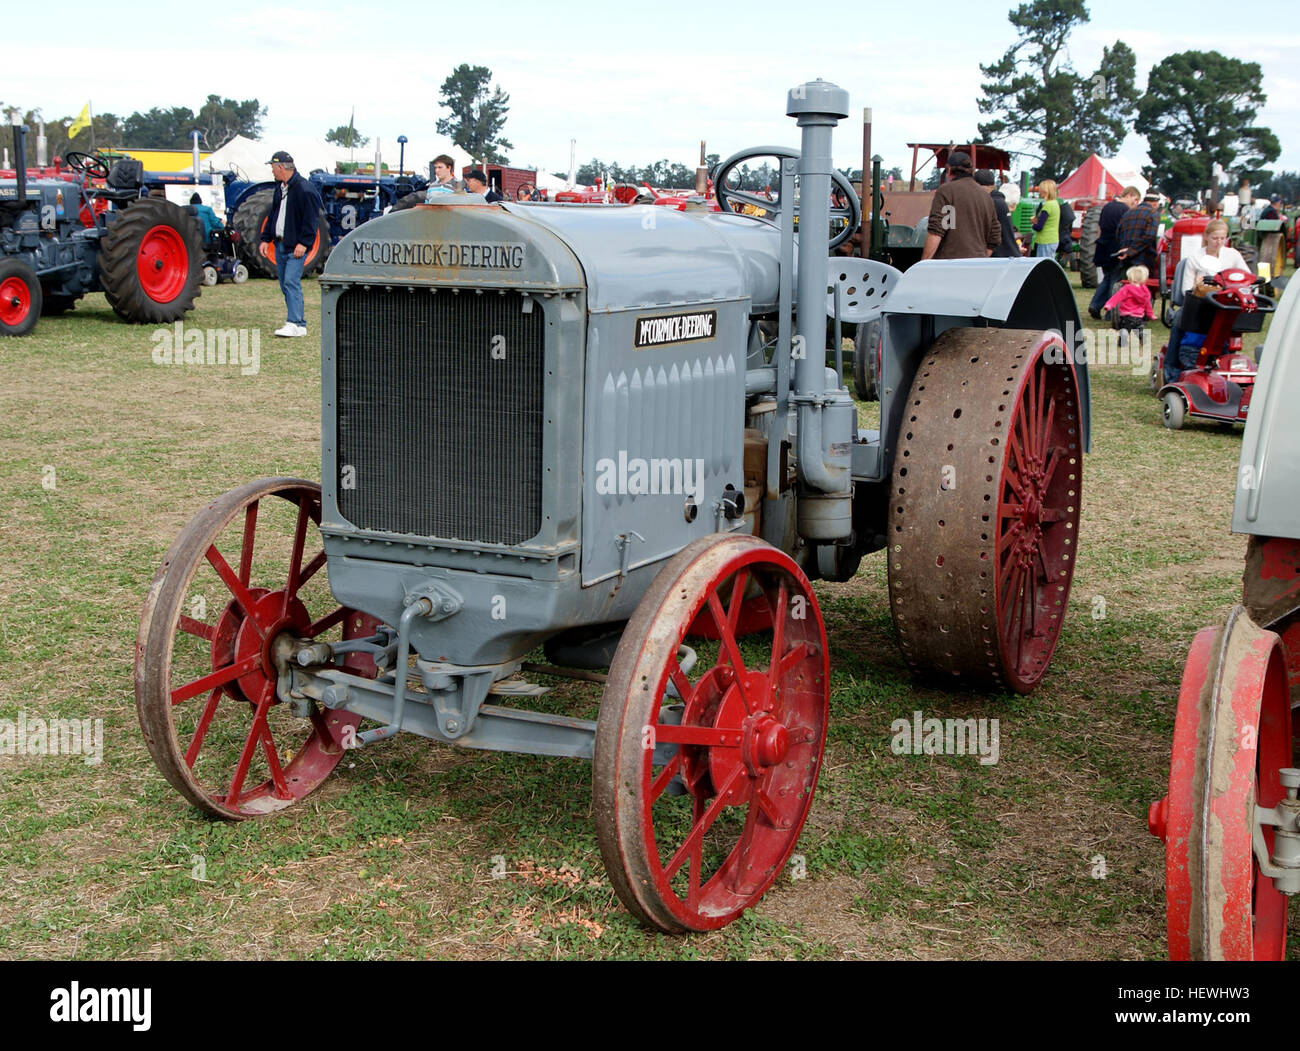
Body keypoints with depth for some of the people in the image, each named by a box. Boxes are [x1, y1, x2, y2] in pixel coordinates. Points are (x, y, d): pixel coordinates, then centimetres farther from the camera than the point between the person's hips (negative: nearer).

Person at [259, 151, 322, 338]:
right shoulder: (280, 187, 15)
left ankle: (295, 324, -15)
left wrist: (304, 243, -21)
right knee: (285, 284, 10)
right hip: (280, 244, 9)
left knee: (291, 282, -15)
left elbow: (312, 219, -16)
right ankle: (297, 321, 16)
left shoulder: (304, 189, -13)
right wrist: (266, 239, 16)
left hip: (296, 247, -9)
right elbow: (272, 214, 22)